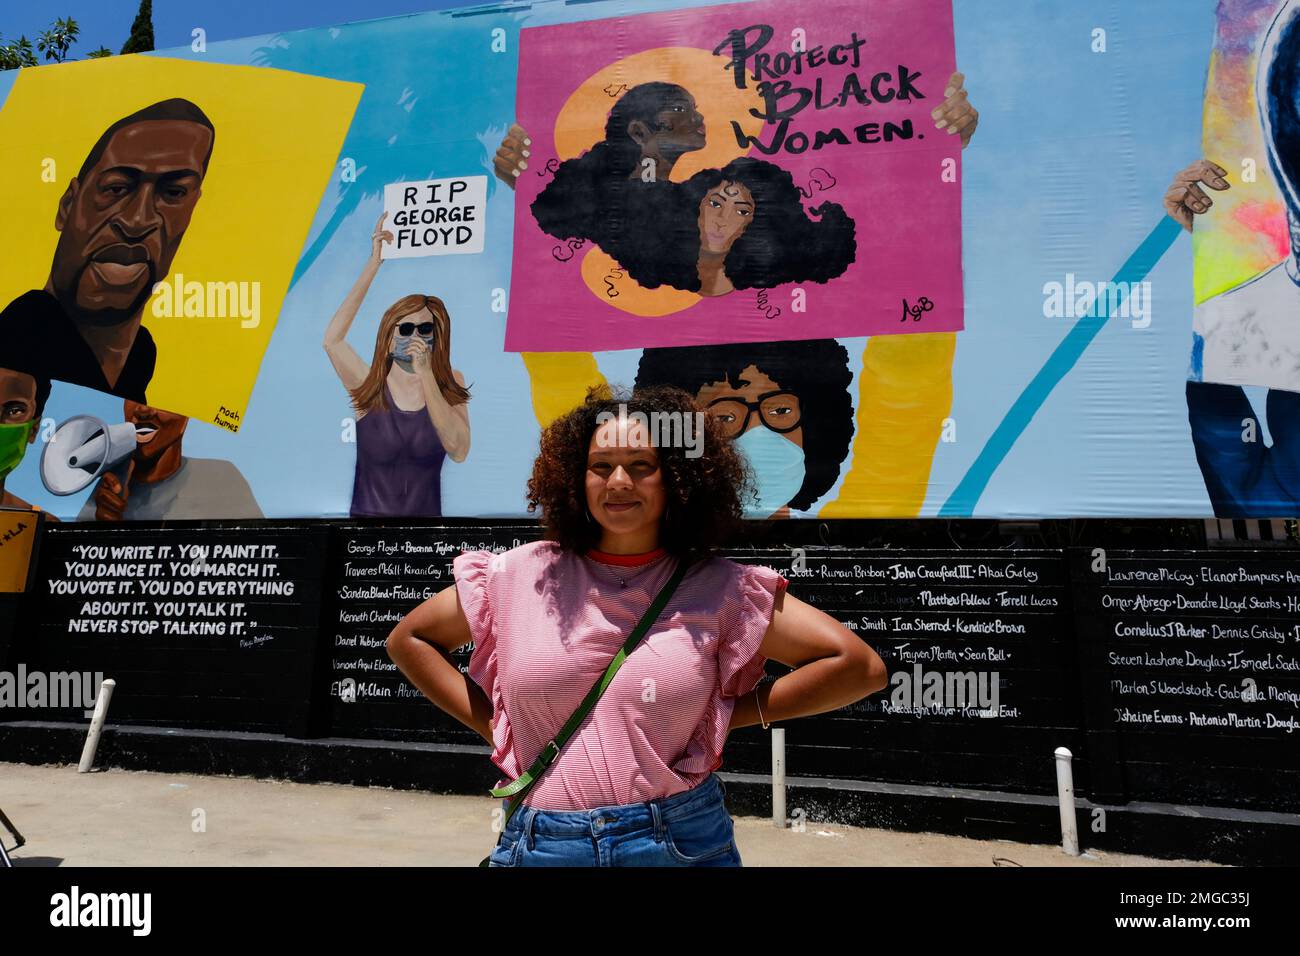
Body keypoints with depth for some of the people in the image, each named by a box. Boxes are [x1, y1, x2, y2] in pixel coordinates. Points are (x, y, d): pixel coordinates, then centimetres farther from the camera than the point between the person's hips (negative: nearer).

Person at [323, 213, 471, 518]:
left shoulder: (450, 385, -2)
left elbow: (458, 451, -15)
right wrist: (374, 263, -23)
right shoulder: (368, 386, -4)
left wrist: (426, 374, -19)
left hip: (427, 514, 1)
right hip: (368, 513, -1)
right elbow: (332, 339, -20)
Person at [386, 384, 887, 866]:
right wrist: (490, 724, 0)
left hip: (684, 842, -1)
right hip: (540, 844, 2)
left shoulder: (720, 589, -6)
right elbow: (409, 640, 10)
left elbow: (859, 666, -9)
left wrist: (723, 716, -8)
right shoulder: (524, 575, -1)